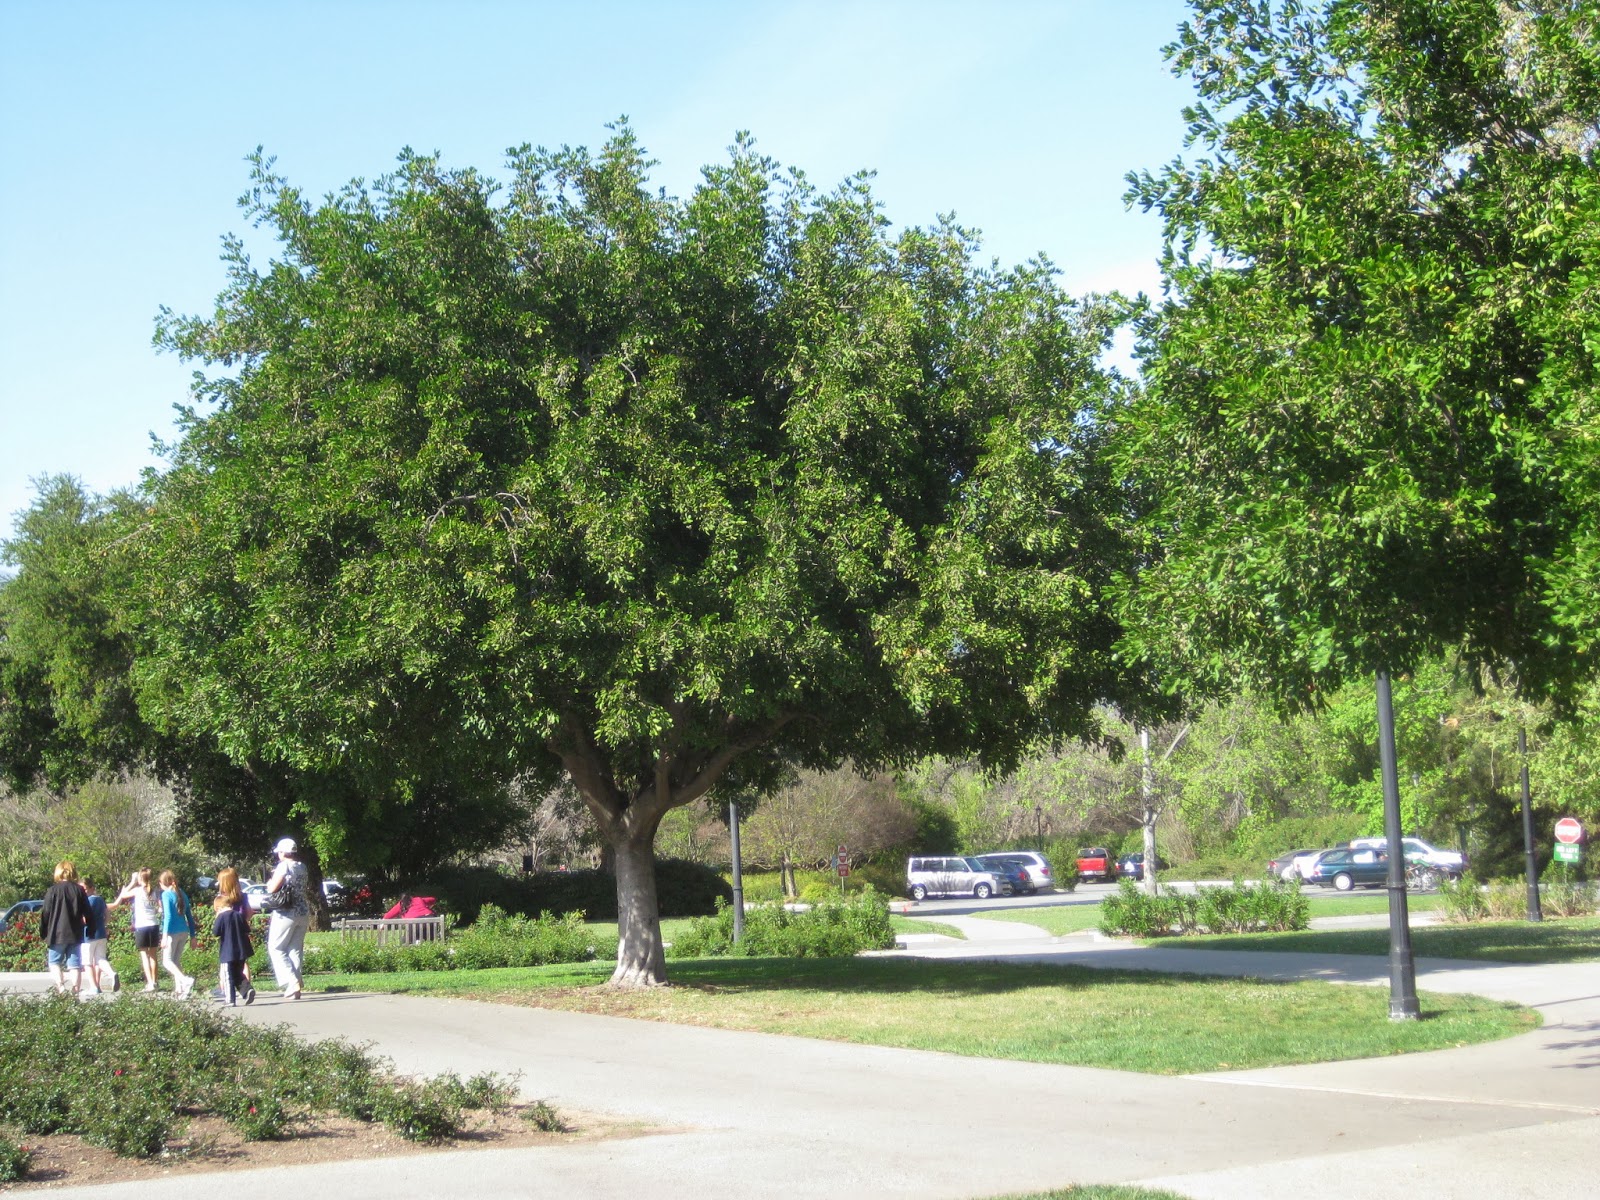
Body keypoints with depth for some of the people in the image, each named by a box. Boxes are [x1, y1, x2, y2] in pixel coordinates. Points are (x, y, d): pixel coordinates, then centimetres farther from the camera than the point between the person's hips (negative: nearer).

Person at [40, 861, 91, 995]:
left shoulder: (53, 890, -6)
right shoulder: (79, 890, 3)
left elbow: (45, 914, -5)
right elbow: (87, 913, 6)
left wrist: (43, 932, 5)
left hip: (57, 934, -3)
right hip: (75, 934, 3)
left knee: (55, 962, 8)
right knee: (75, 964, 6)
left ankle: (61, 986, -12)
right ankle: (75, 990, 1)